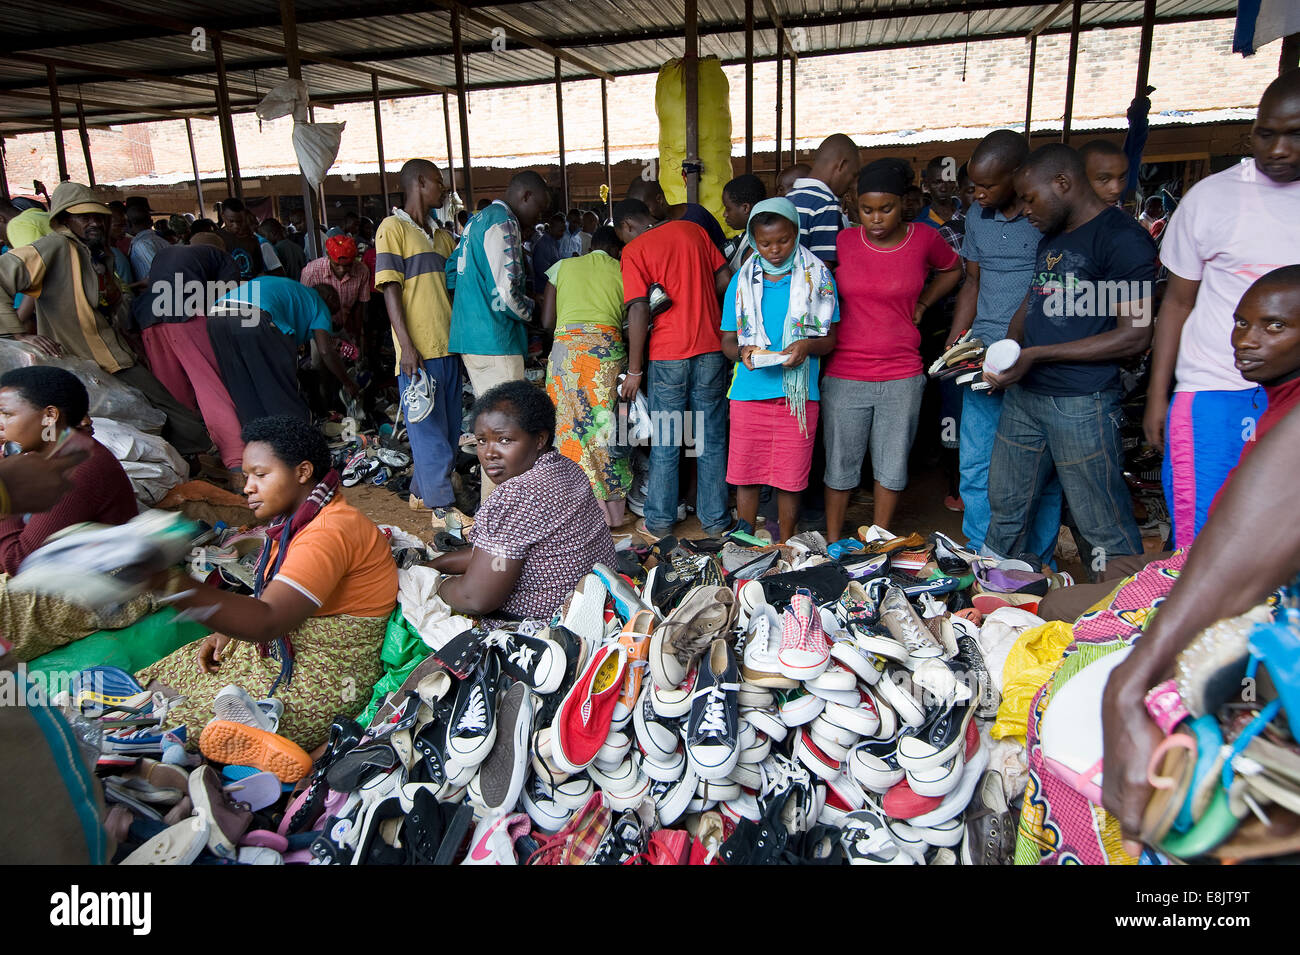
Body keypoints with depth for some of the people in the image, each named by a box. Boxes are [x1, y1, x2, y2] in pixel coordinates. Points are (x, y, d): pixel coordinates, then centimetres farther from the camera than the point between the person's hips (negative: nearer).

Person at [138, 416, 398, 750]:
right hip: (283, 648, 10)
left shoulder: (330, 533, -27)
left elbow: (267, 621, -36)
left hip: (325, 679, -10)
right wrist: (228, 631, 0)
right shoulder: (296, 519, 7)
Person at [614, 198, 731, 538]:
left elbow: (639, 310, -12)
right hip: (711, 348, 4)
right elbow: (725, 280, 8)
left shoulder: (634, 251, -3)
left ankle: (659, 522, 16)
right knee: (712, 440, 10)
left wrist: (634, 370, -8)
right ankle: (716, 520, 17)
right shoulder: (692, 229, 10)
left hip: (668, 355, -3)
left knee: (665, 444, 7)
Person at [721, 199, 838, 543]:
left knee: (790, 478, 4)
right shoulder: (741, 281, 7)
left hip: (798, 394, -1)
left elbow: (830, 339, 5)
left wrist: (807, 346, -17)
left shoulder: (819, 278, 3)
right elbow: (727, 340, 9)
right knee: (746, 474, 6)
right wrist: (742, 351, -14)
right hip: (749, 392, 1)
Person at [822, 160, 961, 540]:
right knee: (840, 464, 6)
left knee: (892, 465, 10)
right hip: (844, 375, -1)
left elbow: (952, 269, 21)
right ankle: (832, 544, 22)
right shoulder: (842, 242, -2)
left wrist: (922, 304, 9)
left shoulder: (924, 240, 0)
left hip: (901, 376, 1)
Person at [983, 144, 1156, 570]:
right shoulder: (1051, 239, 17)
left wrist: (1037, 355, -18)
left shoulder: (1122, 236, -10)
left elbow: (1135, 334, -16)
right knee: (1005, 507, 16)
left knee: (1105, 529, 1)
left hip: (1082, 403, -8)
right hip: (1023, 395, 8)